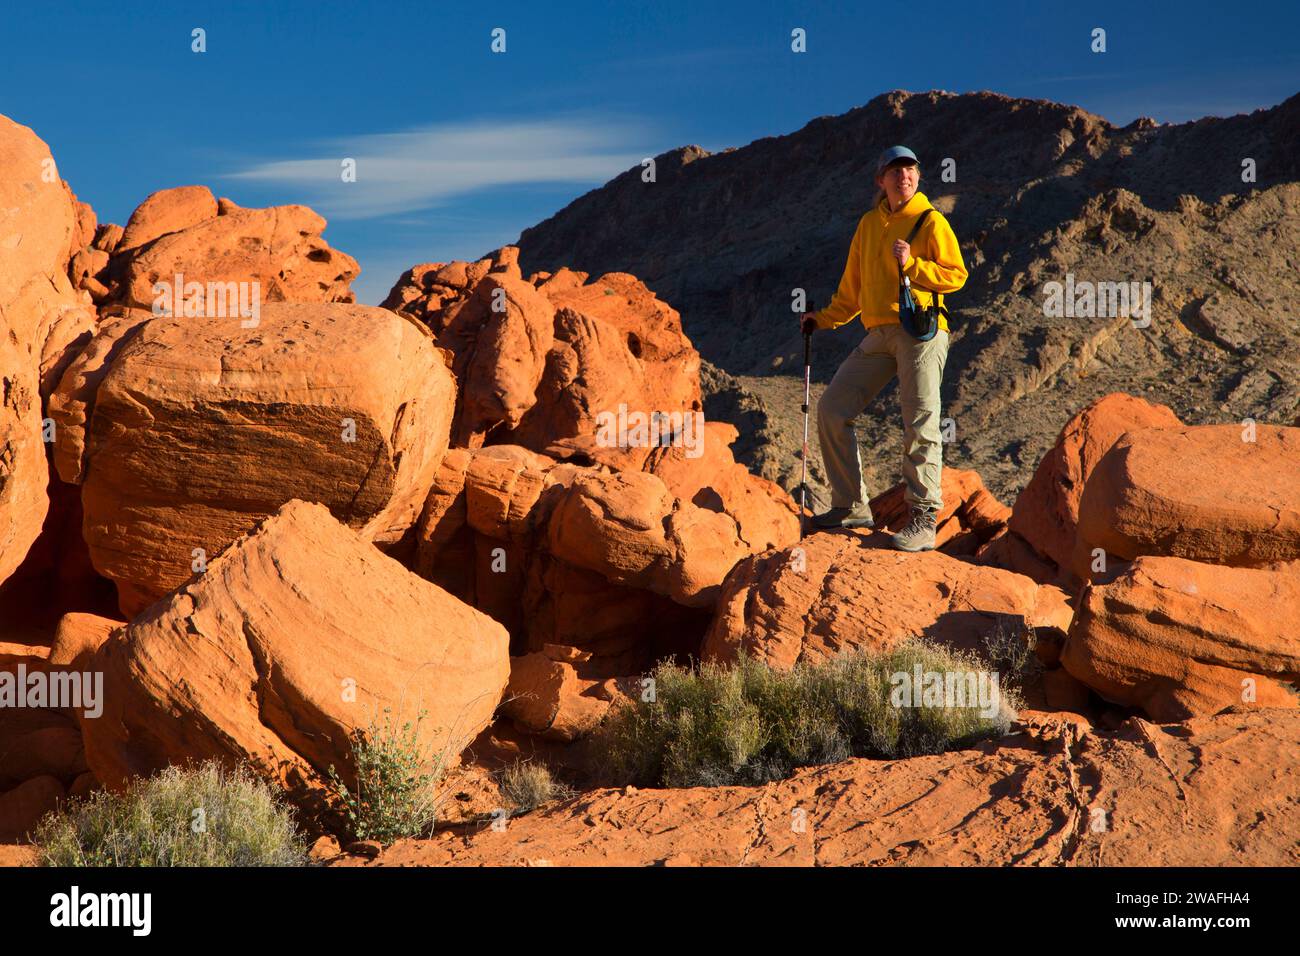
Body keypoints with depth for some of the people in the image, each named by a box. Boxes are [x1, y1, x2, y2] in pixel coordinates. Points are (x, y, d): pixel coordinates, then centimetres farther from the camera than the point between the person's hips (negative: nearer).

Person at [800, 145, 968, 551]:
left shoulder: (931, 221, 1)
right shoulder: (868, 224, 17)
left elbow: (956, 275, -5)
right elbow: (853, 288, 26)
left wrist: (913, 264, -16)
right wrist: (823, 318, 20)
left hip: (921, 332, -6)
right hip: (879, 334, 6)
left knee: (920, 425, -10)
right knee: (833, 409, 1)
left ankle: (924, 521, -7)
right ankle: (852, 506, 9)